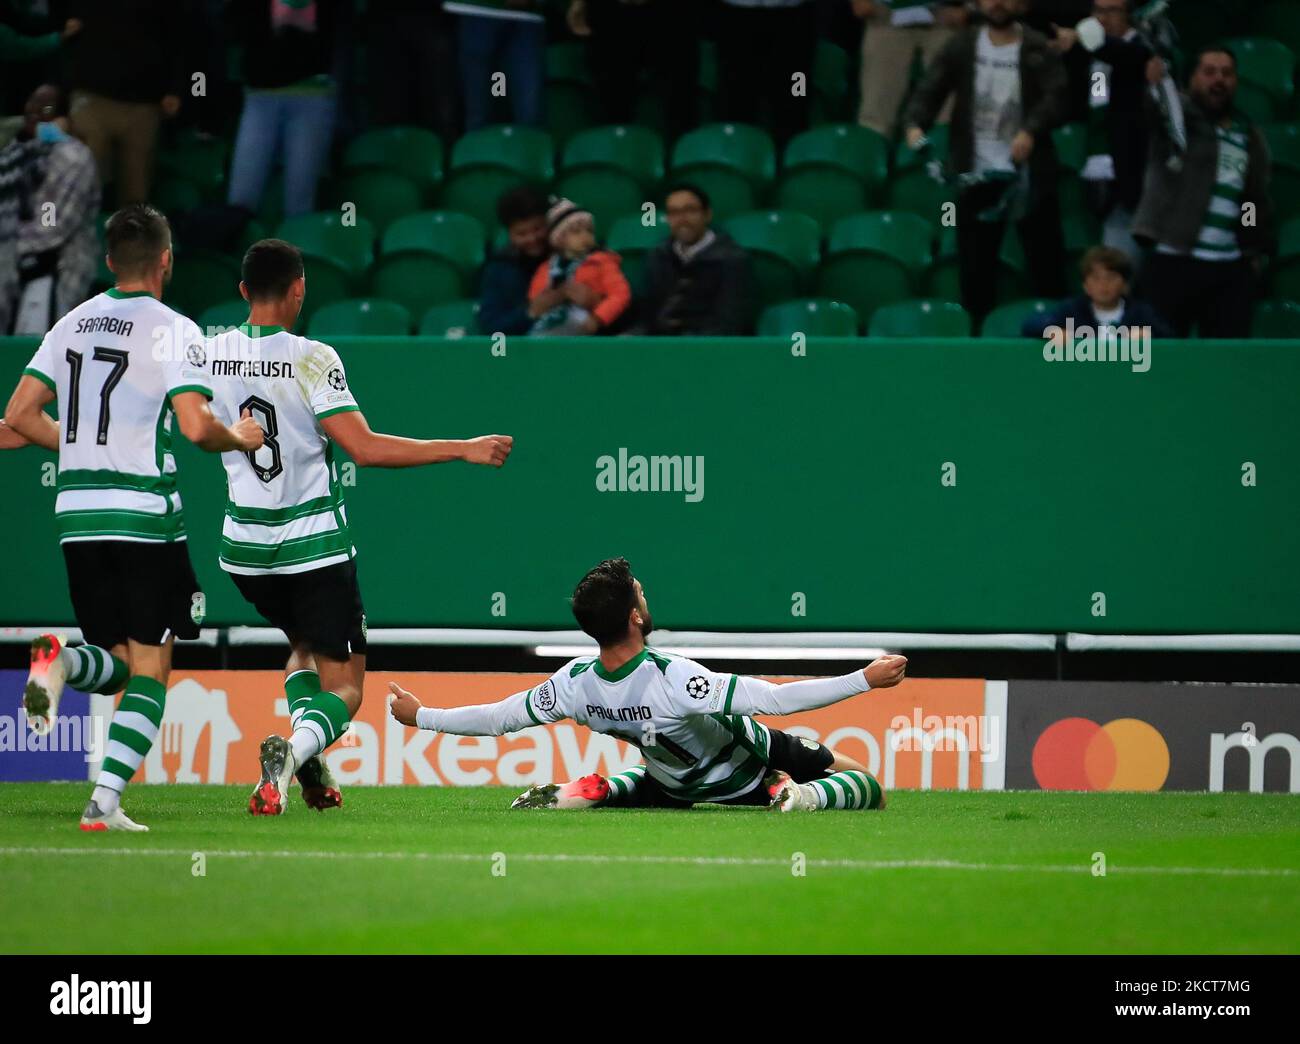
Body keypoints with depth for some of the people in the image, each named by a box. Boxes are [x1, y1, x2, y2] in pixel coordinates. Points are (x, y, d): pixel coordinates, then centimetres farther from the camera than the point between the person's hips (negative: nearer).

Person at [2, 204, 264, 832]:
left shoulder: (71, 325, 10)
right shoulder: (171, 330, -7)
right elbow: (196, 426, -18)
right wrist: (241, 438, 2)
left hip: (76, 515, 5)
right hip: (146, 514, -5)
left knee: (120, 660, 15)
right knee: (150, 668, 3)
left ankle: (62, 663, -18)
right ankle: (105, 802, -9)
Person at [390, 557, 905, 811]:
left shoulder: (574, 686, -23)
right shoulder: (674, 680, -38)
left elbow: (496, 718, -11)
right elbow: (776, 698, -40)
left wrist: (419, 716, 4)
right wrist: (866, 679, -38)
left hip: (680, 780, 4)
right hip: (748, 764, -4)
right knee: (867, 787, 7)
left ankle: (596, 791, 0)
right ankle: (805, 796, -23)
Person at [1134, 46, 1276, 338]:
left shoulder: (1249, 136, 15)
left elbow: (1259, 196, 23)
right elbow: (1156, 108, -24)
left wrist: (1260, 249, 13)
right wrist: (1156, 84, -48)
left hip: (1231, 270, 4)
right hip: (1173, 262, -4)